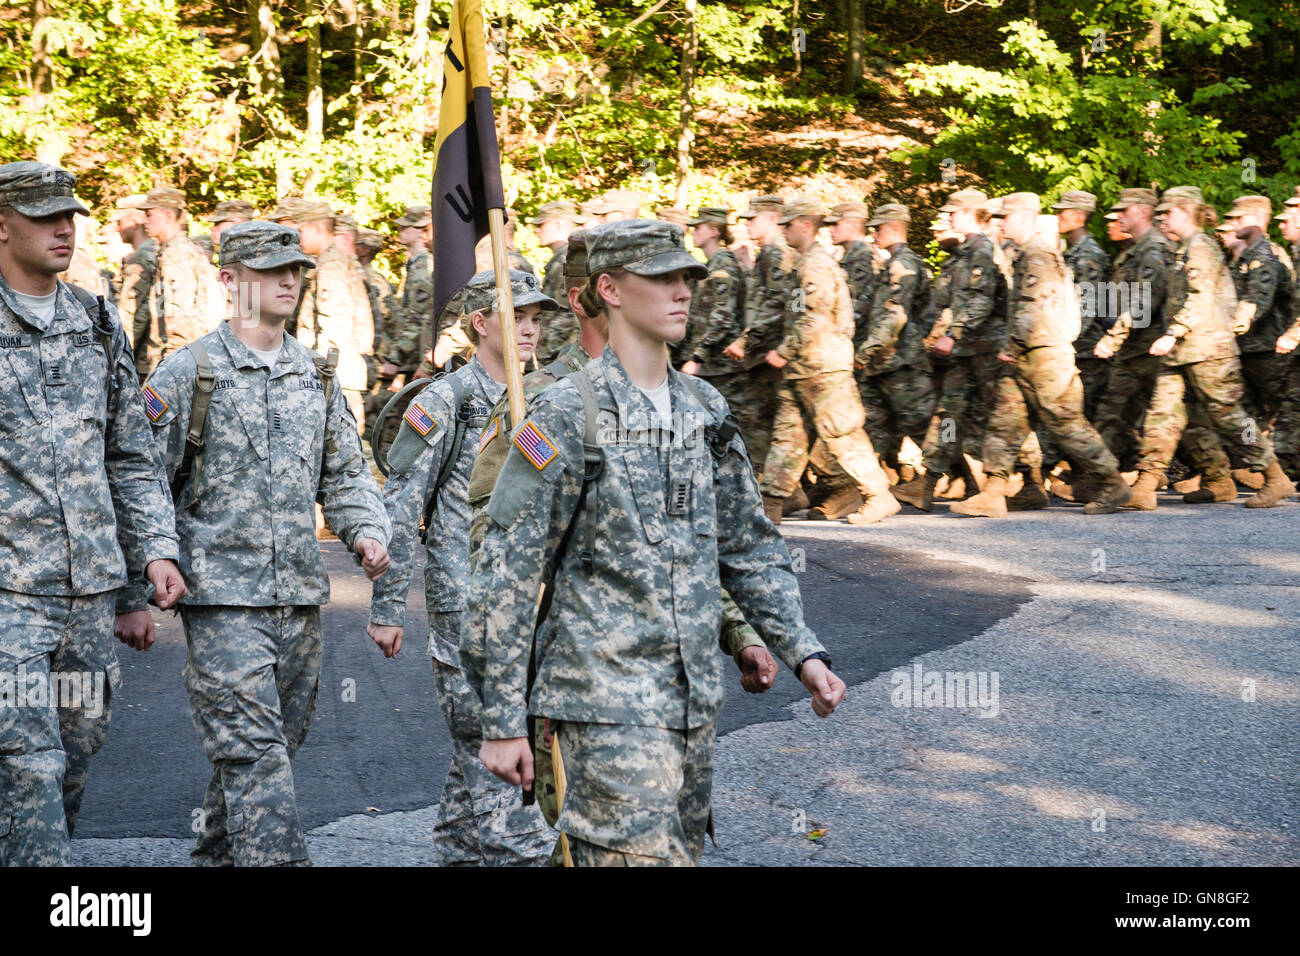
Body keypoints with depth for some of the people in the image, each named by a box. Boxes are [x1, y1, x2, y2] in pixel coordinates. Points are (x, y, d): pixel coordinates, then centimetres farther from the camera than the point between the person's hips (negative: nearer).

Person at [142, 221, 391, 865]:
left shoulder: (317, 376, 13)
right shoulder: (187, 374, -4)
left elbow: (345, 473, 18)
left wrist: (367, 532, 0)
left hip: (301, 595, 6)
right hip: (222, 597, -6)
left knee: (276, 745, 14)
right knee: (253, 751, -12)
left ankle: (216, 855, 31)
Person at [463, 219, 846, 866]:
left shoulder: (705, 411, 11)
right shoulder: (567, 415, -10)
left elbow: (750, 549, 18)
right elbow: (507, 576, -10)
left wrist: (802, 650, 8)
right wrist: (502, 720, -12)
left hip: (694, 704, 7)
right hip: (608, 703, -7)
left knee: (681, 853, 14)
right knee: (638, 854, -11)